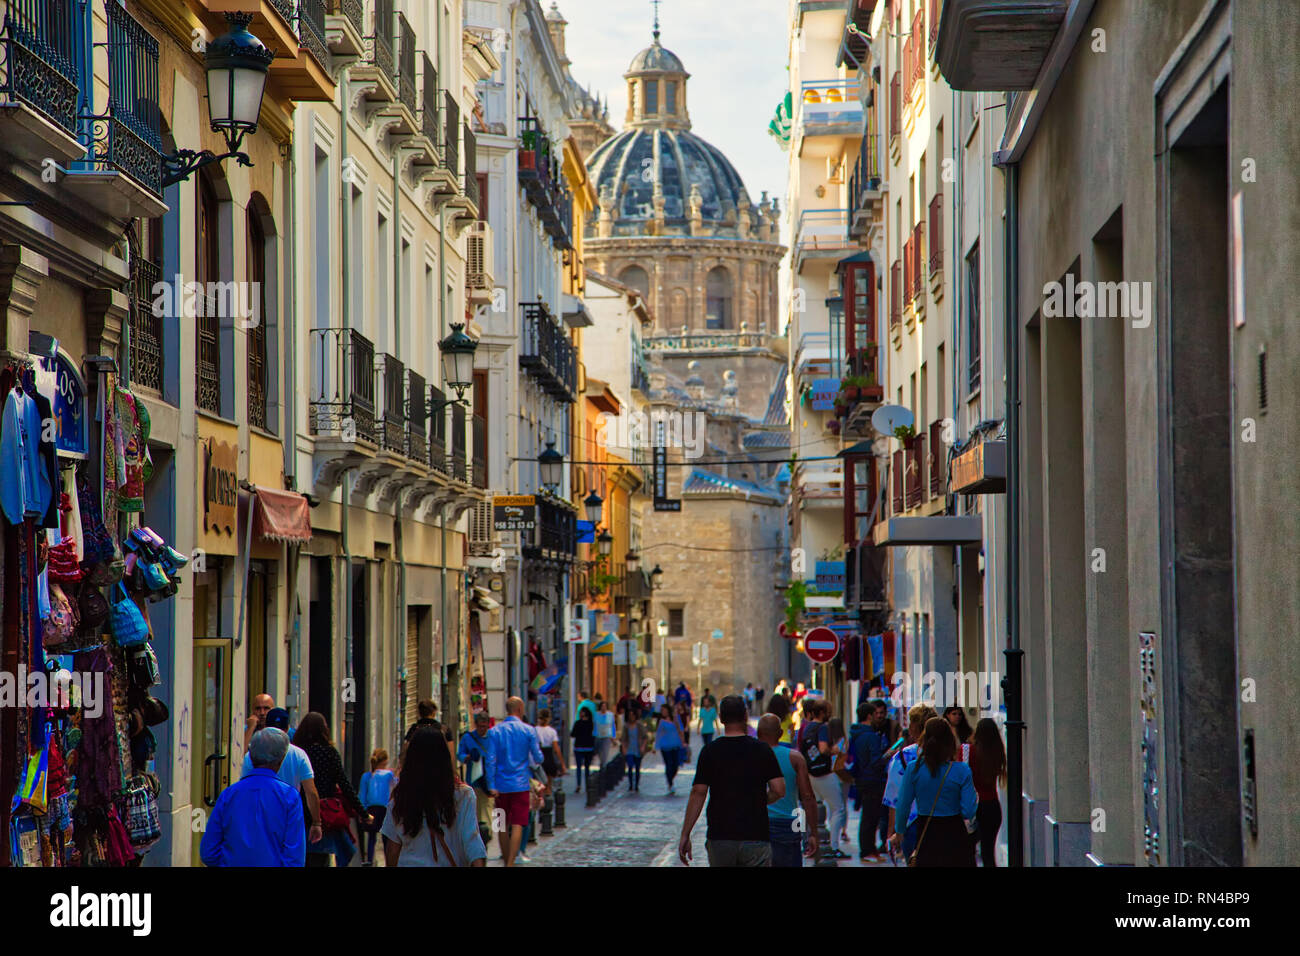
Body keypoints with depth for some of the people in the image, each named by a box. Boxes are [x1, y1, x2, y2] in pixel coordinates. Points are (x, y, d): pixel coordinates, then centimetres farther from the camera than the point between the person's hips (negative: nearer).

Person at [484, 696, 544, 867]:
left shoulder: (494, 731, 0)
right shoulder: (528, 731, -4)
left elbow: (490, 760, -5)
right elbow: (538, 758, -1)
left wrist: (491, 786, -4)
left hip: (501, 786, 2)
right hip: (521, 785, -2)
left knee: (503, 825, 14)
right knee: (517, 825, -5)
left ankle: (506, 860, 23)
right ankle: (510, 862, -14)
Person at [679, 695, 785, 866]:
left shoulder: (710, 751, -1)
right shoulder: (762, 750, -1)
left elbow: (698, 794, -5)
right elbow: (779, 790, -4)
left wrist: (685, 835, -2)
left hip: (719, 837, 1)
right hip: (755, 837, -1)